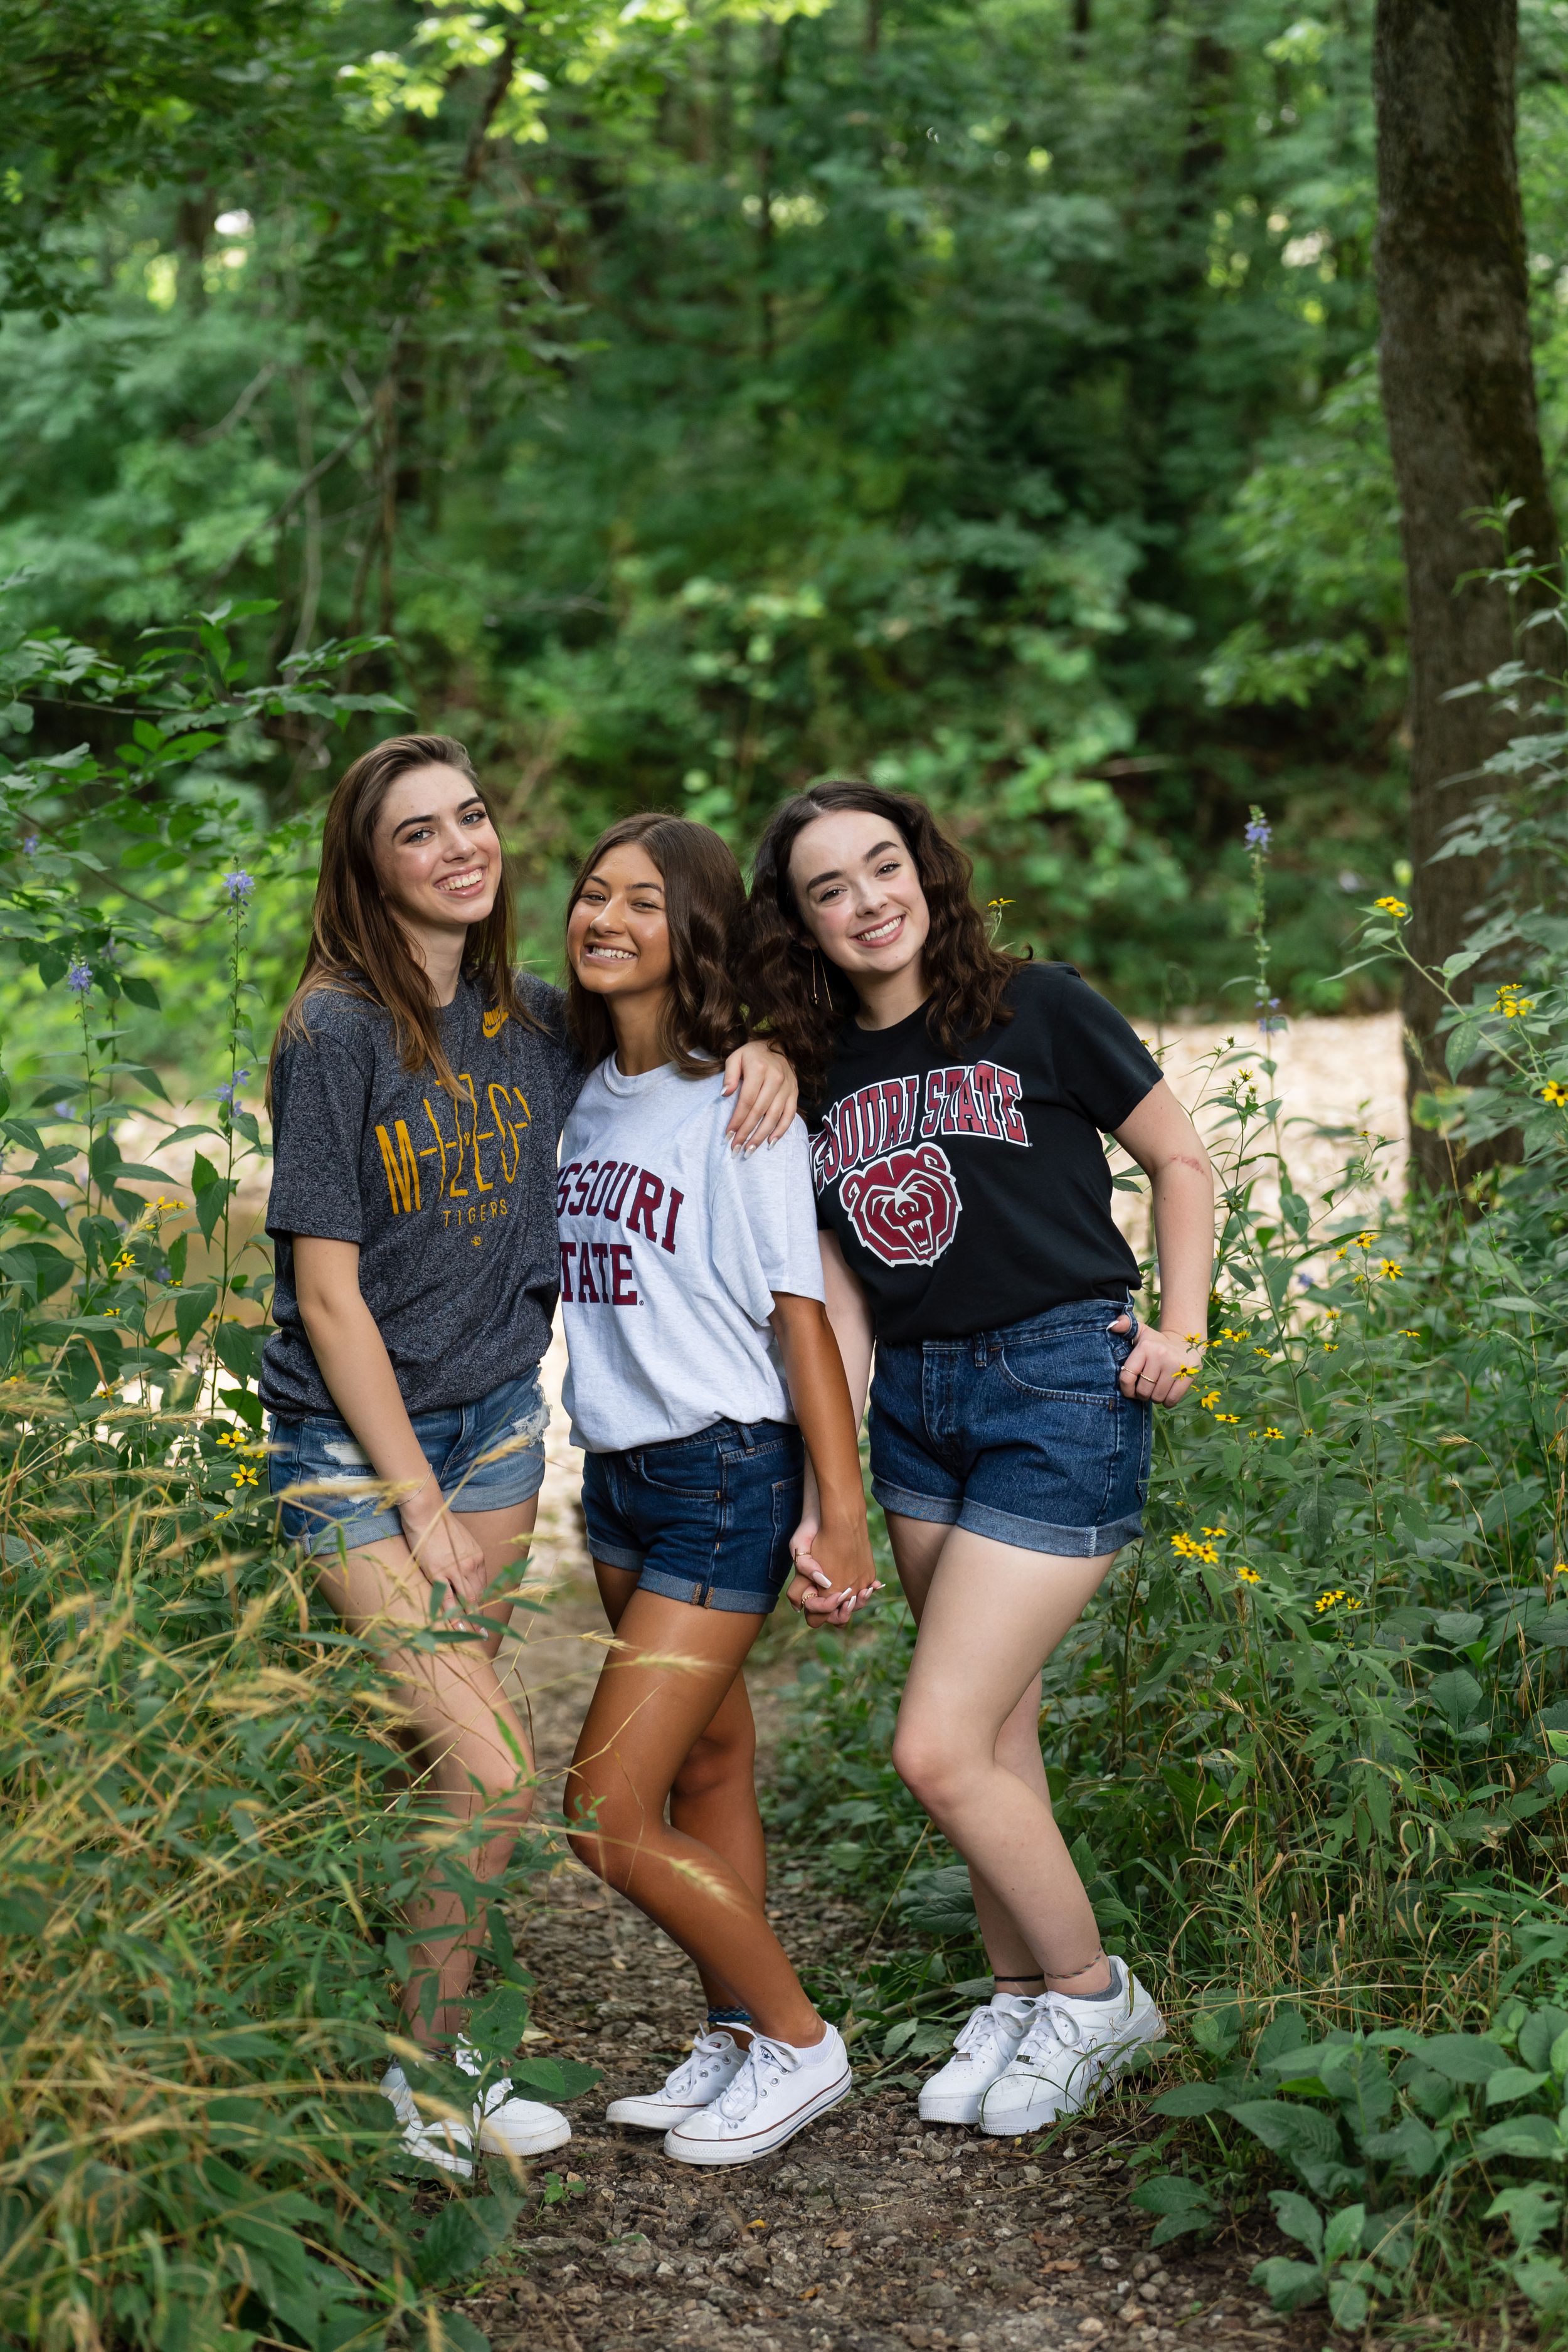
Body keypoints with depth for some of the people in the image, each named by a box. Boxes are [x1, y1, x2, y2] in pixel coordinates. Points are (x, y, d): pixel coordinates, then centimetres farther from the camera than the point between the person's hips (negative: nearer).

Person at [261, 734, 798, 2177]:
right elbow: (328, 1295, -15)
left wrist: (758, 1052, -3)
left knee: (430, 1763, 7)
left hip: (495, 1421, 6)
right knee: (492, 1781, -12)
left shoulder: (532, 1024, 2)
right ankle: (414, 2081, 6)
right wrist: (419, 1506, -14)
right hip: (352, 1444, -6)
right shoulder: (337, 1033, -16)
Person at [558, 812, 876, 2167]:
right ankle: (738, 2041, 28)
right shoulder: (581, 1092, 7)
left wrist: (842, 1517, -15)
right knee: (706, 1774, 16)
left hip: (725, 1476, -7)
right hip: (616, 1470, 7)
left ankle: (798, 2042, 9)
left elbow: (800, 1316, -13)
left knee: (607, 1818, -7)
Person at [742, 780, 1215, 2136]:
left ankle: (1095, 1994, 13)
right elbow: (837, 1302, 6)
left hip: (1060, 1388, -5)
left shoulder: (1037, 1011, -6)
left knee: (939, 1750, -9)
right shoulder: (815, 1075, 7)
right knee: (998, 1741, 12)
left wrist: (1182, 1328, -4)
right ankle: (1020, 1999, 31)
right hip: (914, 1408, 6)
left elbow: (1181, 1158, 5)